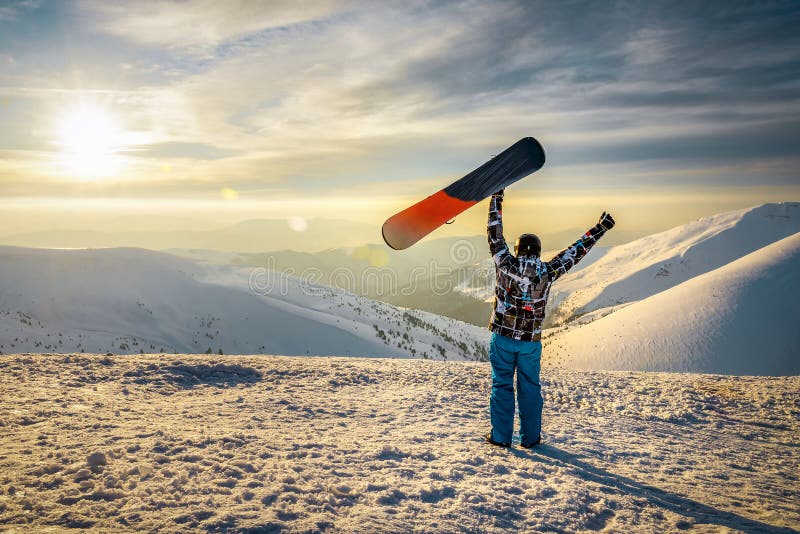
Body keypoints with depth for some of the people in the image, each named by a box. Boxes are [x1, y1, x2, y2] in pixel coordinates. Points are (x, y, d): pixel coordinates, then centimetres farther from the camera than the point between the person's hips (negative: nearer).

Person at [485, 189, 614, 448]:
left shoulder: (506, 264, -11)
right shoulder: (547, 272, -9)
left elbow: (495, 234, -1)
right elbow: (576, 251, 0)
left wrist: (496, 198, 9)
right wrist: (600, 228, 10)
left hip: (503, 337, -1)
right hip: (531, 342, 1)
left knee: (502, 385, 8)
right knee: (530, 387, 13)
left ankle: (501, 436, 13)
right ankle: (530, 437, 21)